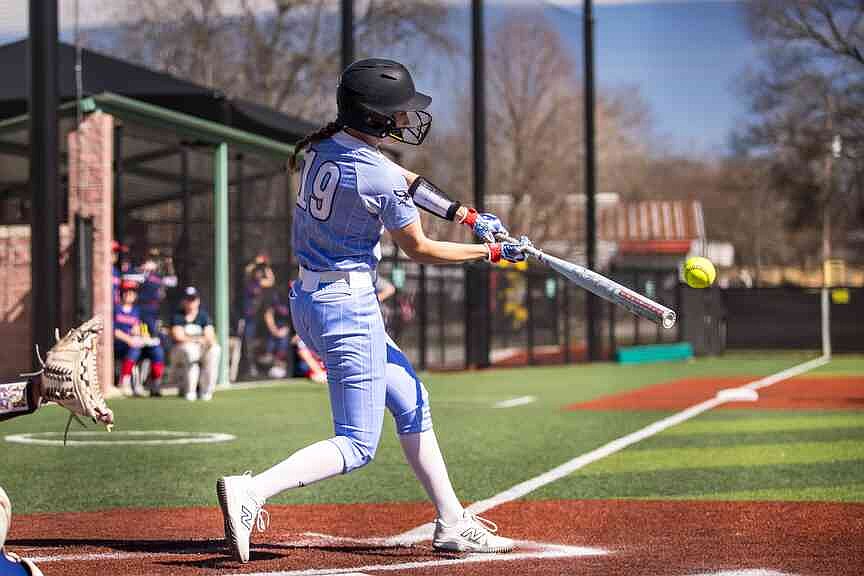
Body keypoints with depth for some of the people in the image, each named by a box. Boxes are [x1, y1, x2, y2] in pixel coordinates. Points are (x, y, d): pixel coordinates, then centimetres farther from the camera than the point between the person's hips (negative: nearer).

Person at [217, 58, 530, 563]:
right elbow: (420, 250, -7)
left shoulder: (325, 146, 4)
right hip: (350, 306, -10)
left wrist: (468, 216, 14)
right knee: (357, 445, -7)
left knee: (411, 401, 19)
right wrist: (491, 252, 5)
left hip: (311, 301, 10)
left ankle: (452, 525, 24)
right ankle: (252, 490, -22)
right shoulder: (377, 177, -20)